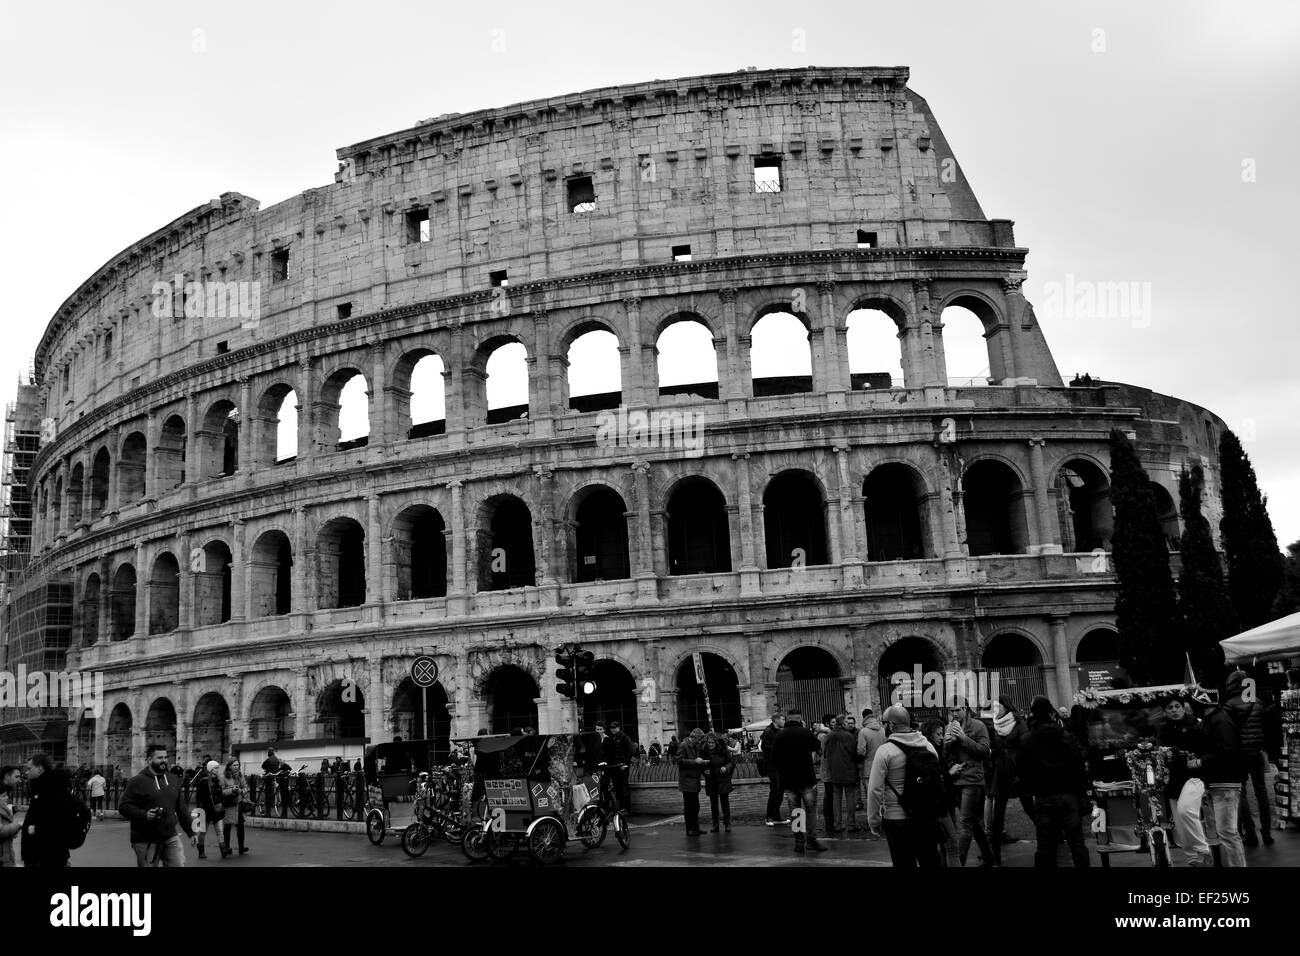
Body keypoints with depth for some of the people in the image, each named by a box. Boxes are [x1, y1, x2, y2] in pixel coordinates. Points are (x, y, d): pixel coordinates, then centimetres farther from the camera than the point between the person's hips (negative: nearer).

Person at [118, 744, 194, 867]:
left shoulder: (173, 780, 13)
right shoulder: (137, 782, -6)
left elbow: (182, 809, 17)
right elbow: (124, 807, -10)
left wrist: (190, 832, 15)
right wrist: (145, 815, -24)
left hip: (171, 838, 5)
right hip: (146, 842, -5)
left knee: (179, 864, -3)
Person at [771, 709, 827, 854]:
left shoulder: (778, 736, 2)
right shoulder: (806, 733, -7)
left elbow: (774, 759, 6)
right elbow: (818, 750, 7)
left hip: (787, 781, 3)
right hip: (806, 779, -3)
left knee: (794, 811, 8)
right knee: (810, 810, 5)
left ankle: (798, 842, 6)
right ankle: (811, 841, 2)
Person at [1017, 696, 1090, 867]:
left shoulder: (1026, 741, -2)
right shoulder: (1066, 736, -6)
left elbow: (1021, 770, 3)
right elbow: (1080, 765, -6)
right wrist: (1081, 789, 4)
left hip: (1042, 799, 1)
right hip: (1068, 795, -1)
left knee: (1045, 845, 7)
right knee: (1076, 842, 6)